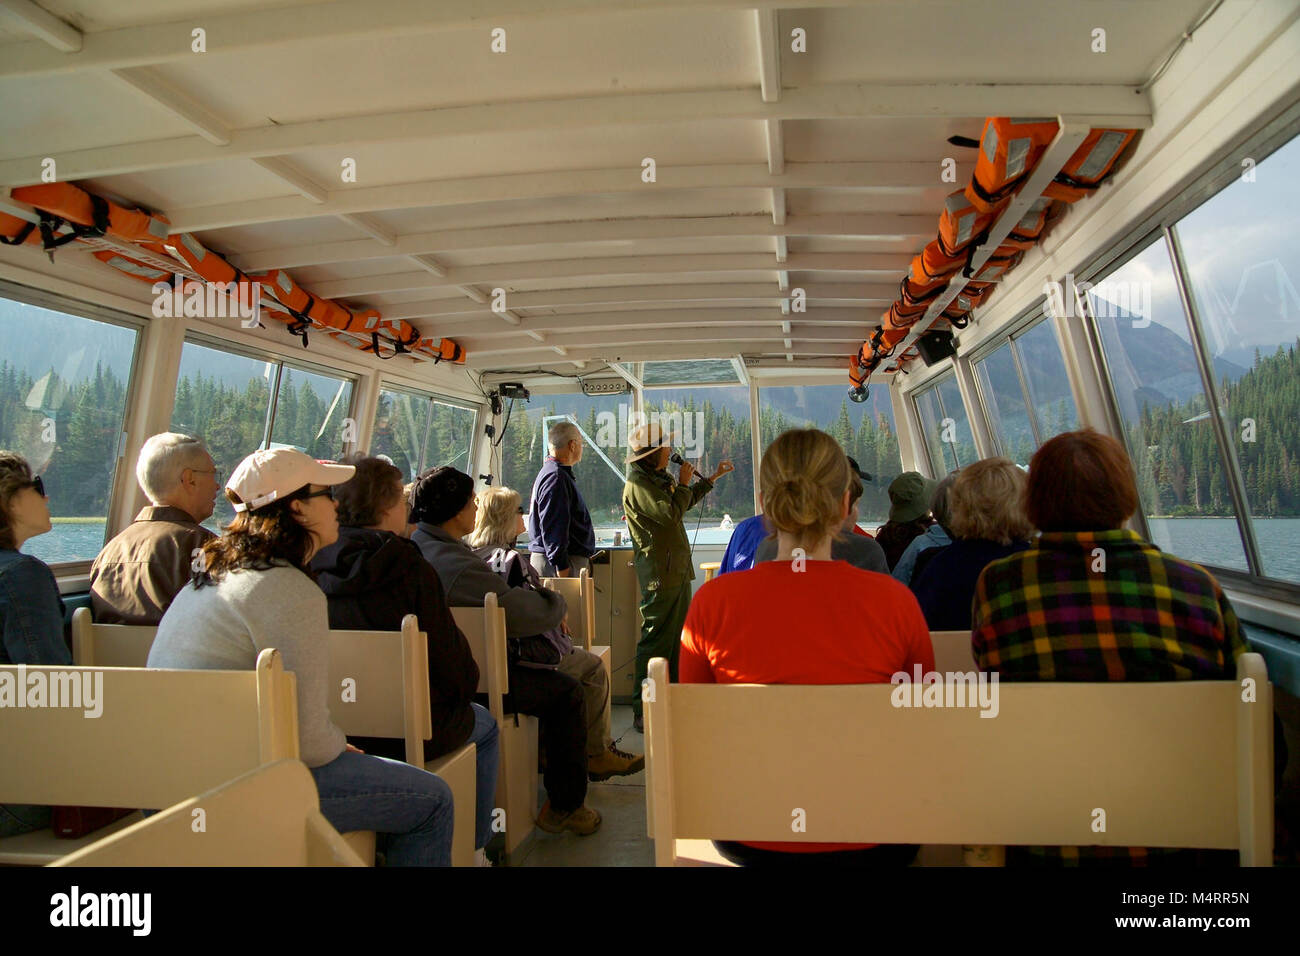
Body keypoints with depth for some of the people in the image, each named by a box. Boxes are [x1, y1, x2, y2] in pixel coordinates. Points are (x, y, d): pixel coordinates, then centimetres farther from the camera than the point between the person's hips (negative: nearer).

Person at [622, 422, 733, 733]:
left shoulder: (659, 478, 18)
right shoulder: (638, 484, -15)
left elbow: (685, 501, 34)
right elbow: (671, 513, -25)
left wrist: (713, 477, 37)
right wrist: (683, 483, -10)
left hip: (678, 569, 10)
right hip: (660, 572, -10)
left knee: (677, 637, 15)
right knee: (656, 639, -8)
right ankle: (644, 713, -3)